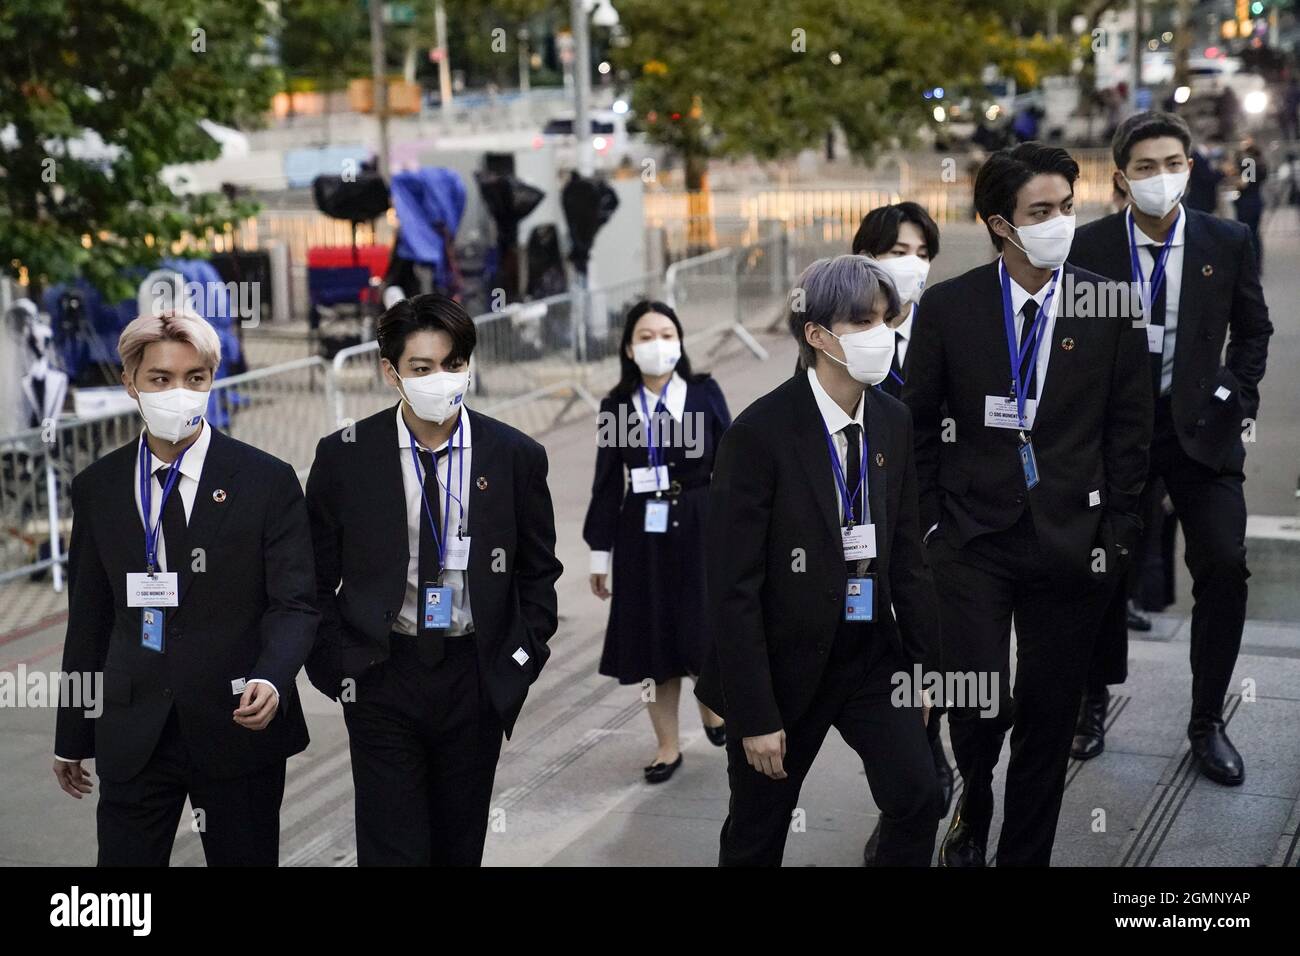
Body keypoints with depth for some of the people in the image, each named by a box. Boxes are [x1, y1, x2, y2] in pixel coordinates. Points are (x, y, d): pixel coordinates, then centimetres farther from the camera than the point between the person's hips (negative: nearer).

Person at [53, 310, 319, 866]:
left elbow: (294, 603, -6)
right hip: (131, 734, 2)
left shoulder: (267, 481, -3)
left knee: (245, 859, 8)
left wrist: (271, 678, -25)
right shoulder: (97, 488, 6)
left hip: (238, 725, -2)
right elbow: (88, 617, 11)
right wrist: (73, 737, 12)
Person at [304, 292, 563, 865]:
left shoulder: (516, 457, -2)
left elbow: (539, 572, 8)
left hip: (477, 681, 1)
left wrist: (521, 661, 1)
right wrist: (335, 669, -3)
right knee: (392, 846, -2)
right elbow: (317, 579, 4)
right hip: (381, 677, -1)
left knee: (460, 846, 12)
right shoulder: (344, 457, -4)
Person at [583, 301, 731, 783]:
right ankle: (667, 744, 20)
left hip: (701, 526, -1)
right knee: (653, 635, 6)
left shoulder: (705, 394, -1)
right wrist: (600, 553, 5)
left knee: (705, 628, -1)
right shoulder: (617, 406, 2)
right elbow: (607, 484, 4)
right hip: (643, 532, 1)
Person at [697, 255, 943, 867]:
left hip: (872, 655, 5)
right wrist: (755, 716, -17)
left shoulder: (892, 421, 0)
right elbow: (733, 587, -18)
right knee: (757, 833, 11)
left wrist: (923, 665, 8)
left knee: (917, 797, -7)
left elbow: (906, 552, 8)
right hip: (785, 663, -4)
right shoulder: (759, 432, -19)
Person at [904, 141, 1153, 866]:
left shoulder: (1109, 308, -1)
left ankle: (1026, 853, 26)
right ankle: (975, 806, 24)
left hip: (1072, 544, 1)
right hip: (973, 539, -1)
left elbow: (1130, 428, 4)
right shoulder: (948, 307, -1)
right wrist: (928, 523, 1)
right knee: (979, 706, -9)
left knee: (1049, 717, 7)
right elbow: (920, 424, 5)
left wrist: (1115, 535, 0)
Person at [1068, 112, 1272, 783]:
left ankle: (1207, 722, 6)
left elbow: (1253, 327, 11)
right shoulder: (1090, 247, -4)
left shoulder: (1228, 243, -1)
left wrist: (1236, 395, 2)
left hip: (1198, 427, 1)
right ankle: (1093, 702, 26)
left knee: (1225, 566, -9)